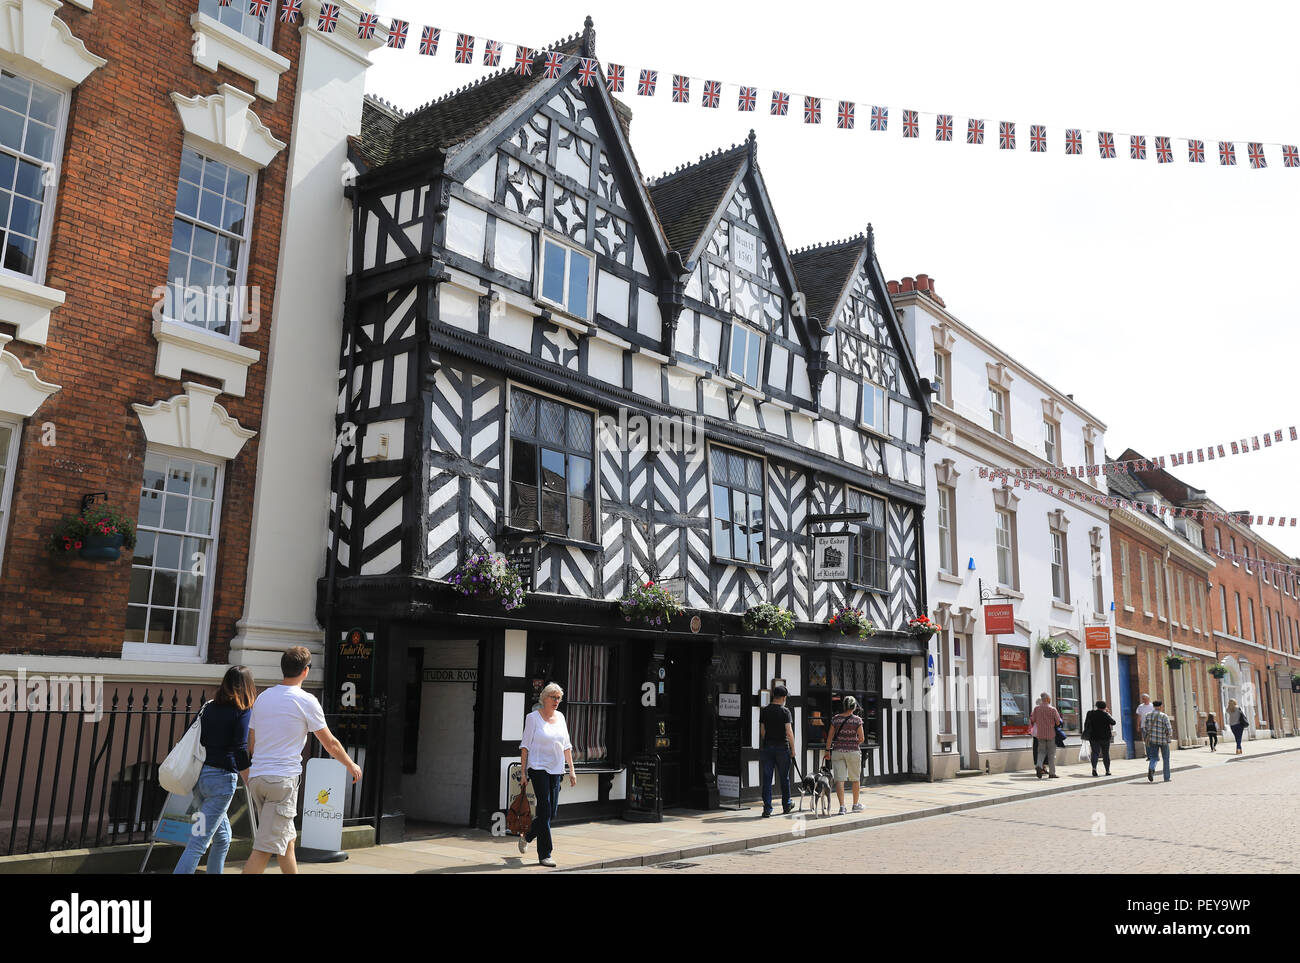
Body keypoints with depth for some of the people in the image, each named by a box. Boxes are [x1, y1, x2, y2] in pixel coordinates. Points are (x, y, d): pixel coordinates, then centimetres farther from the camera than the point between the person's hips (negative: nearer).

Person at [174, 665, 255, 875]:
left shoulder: (210, 707, 10)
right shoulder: (243, 711, -8)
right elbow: (240, 750, -12)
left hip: (199, 776, 7)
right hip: (222, 778, -7)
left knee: (223, 836, 21)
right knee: (198, 842, -6)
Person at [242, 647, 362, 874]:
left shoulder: (262, 698, 11)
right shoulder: (306, 701, -7)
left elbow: (251, 744, 16)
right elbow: (331, 744, 0)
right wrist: (351, 765, 16)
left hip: (256, 777, 7)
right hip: (283, 780, -7)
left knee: (287, 839, 19)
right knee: (266, 847, -5)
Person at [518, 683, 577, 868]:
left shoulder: (560, 717, 12)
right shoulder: (533, 717, -3)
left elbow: (566, 746, 16)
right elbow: (525, 746, -3)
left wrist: (571, 770, 10)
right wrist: (523, 773, -8)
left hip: (556, 770, 6)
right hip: (538, 768, -6)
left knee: (552, 813, 6)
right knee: (545, 810, -10)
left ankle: (526, 837, 30)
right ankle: (544, 855, -4)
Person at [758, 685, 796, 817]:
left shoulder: (764, 711, 4)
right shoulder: (785, 711, -7)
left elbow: (762, 731, 7)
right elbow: (789, 732, -11)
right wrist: (793, 749, -3)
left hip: (767, 747, 2)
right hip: (782, 747, -2)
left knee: (767, 778, 2)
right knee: (784, 778, 12)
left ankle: (767, 808, -3)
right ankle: (786, 806, 24)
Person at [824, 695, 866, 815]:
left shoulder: (836, 719, 0)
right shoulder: (857, 719, -5)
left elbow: (830, 737, 2)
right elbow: (861, 738, -6)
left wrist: (827, 750, 12)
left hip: (837, 751, 1)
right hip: (853, 751, -1)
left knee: (839, 779, 0)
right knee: (855, 778, 16)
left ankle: (842, 806, -8)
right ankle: (855, 804, 27)